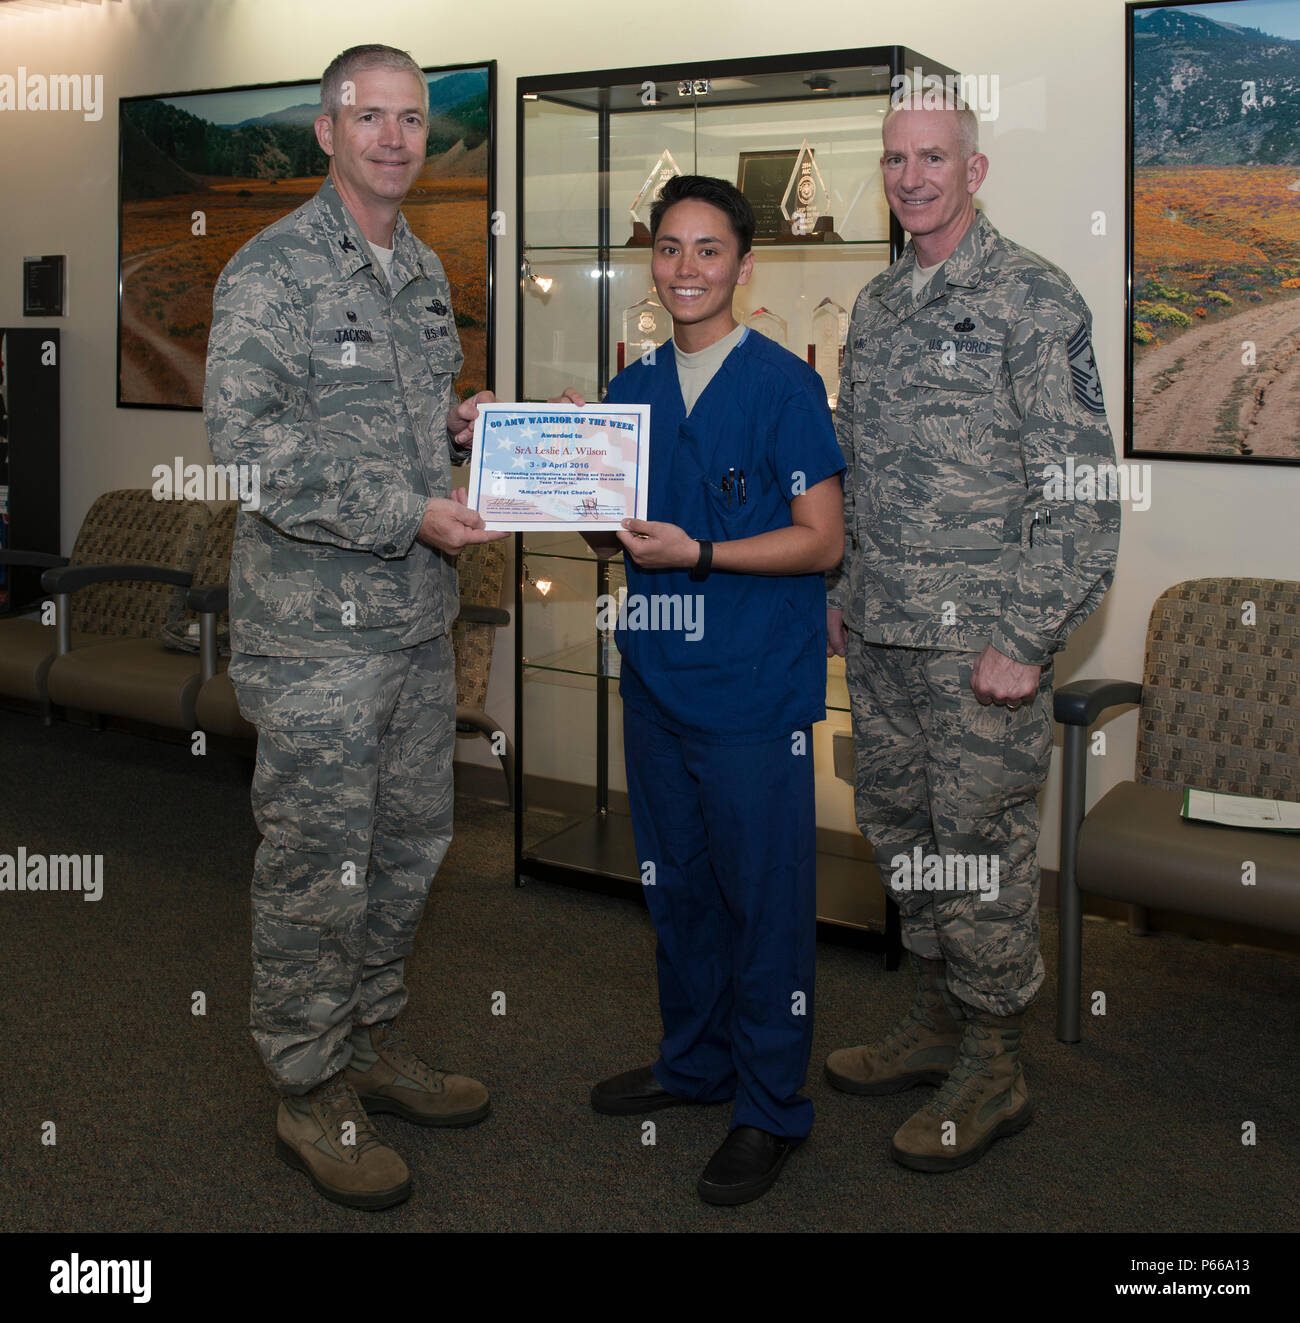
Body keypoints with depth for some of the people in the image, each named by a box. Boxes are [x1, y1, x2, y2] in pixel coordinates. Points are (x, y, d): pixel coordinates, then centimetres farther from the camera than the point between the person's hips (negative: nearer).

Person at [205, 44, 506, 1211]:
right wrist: (410, 513, -21)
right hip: (315, 625, -8)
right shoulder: (272, 270, -11)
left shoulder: (424, 269, 14)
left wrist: (459, 424, 3)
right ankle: (312, 1093, 16)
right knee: (317, 864, 1)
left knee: (412, 841, 15)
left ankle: (374, 1041, 33)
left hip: (419, 614, 8)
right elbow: (244, 445, -19)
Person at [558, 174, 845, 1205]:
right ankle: (695, 1059, 35)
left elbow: (822, 541, -10)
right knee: (676, 883, 17)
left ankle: (772, 1108, 16)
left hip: (755, 693, -6)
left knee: (765, 897, 2)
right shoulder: (632, 390, 11)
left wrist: (697, 553, -20)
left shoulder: (784, 386, -7)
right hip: (657, 683, 6)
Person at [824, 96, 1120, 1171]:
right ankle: (938, 1022, 32)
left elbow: (1082, 487, -14)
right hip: (880, 636, 8)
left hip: (980, 640, -7)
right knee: (897, 828, 15)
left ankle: (995, 1067, 15)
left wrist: (1025, 639, -18)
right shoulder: (876, 306, 13)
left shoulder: (1033, 298, -10)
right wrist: (840, 589, 16)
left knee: (980, 847, 0)